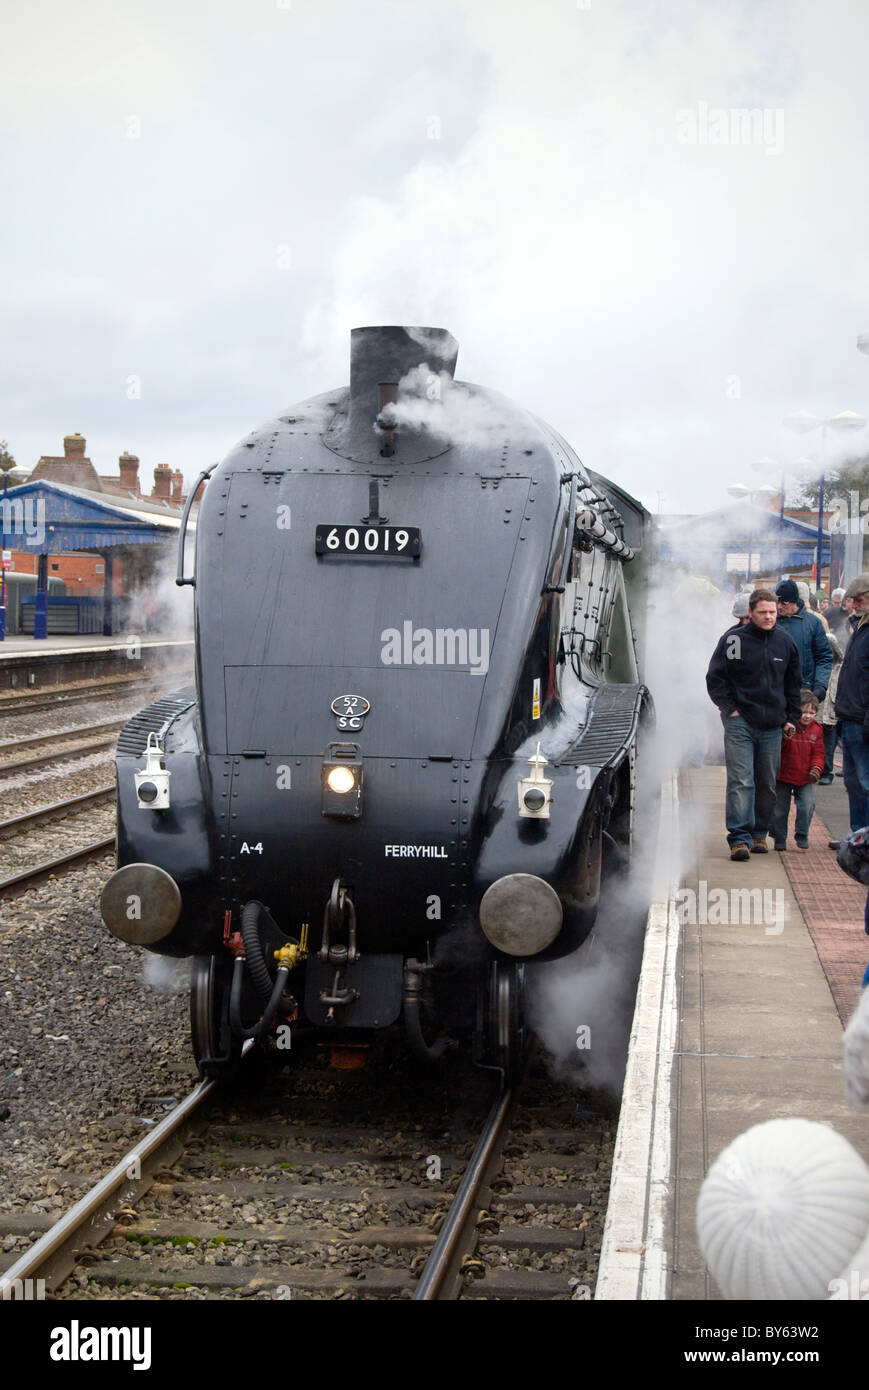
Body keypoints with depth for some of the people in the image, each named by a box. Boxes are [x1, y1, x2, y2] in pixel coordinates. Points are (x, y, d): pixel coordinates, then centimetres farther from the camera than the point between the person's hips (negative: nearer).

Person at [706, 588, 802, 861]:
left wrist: (792, 718, 12)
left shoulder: (785, 643, 9)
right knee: (741, 782, -11)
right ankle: (740, 838, -12)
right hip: (740, 723, -4)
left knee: (767, 784, 8)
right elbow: (714, 678, 2)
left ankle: (759, 833, 20)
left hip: (773, 726, 4)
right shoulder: (733, 639, -2)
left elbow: (793, 685, 19)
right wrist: (730, 709, -6)